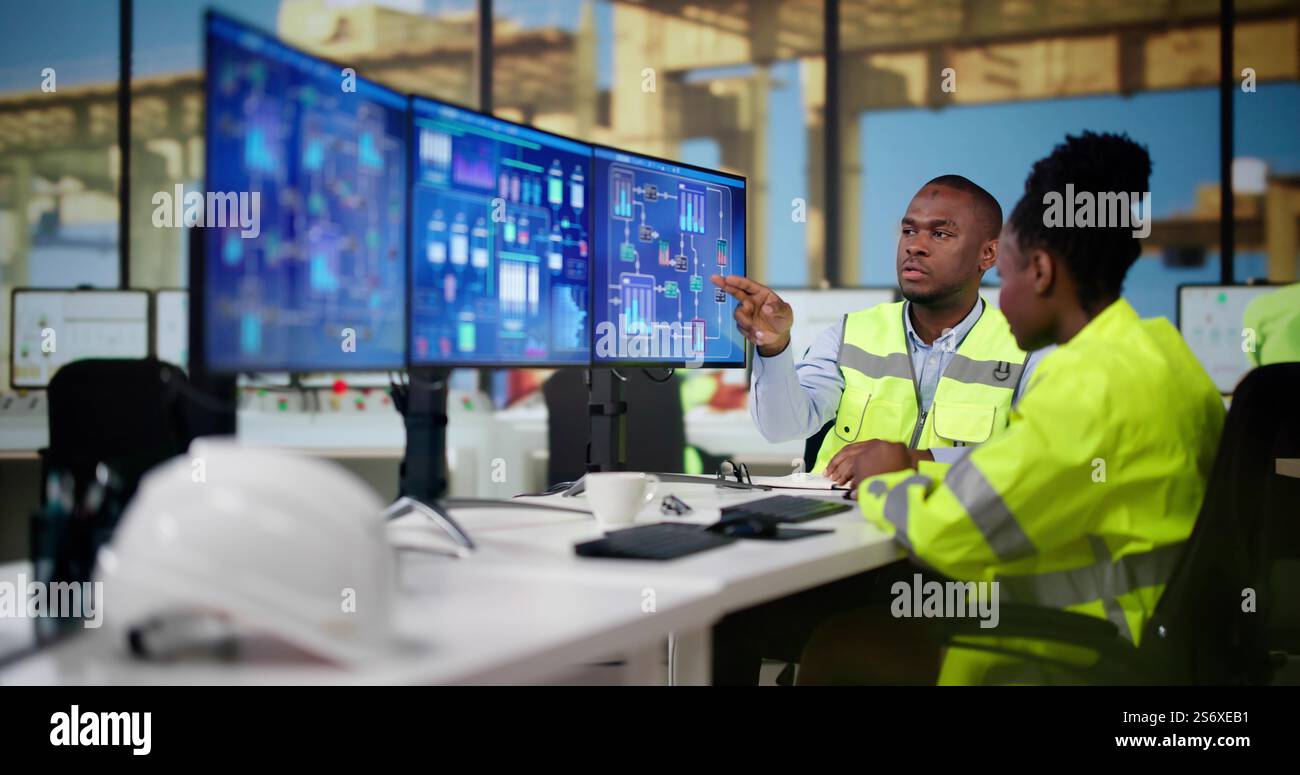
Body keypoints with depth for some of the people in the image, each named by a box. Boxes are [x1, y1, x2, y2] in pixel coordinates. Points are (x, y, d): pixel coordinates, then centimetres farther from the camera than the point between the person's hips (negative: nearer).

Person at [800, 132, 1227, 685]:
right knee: (882, 607, 20)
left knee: (836, 648, -4)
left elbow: (950, 532, -24)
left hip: (1086, 659, -10)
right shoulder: (1150, 350, 7)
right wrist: (913, 472, 11)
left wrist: (882, 483, -4)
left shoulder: (1092, 384, -24)